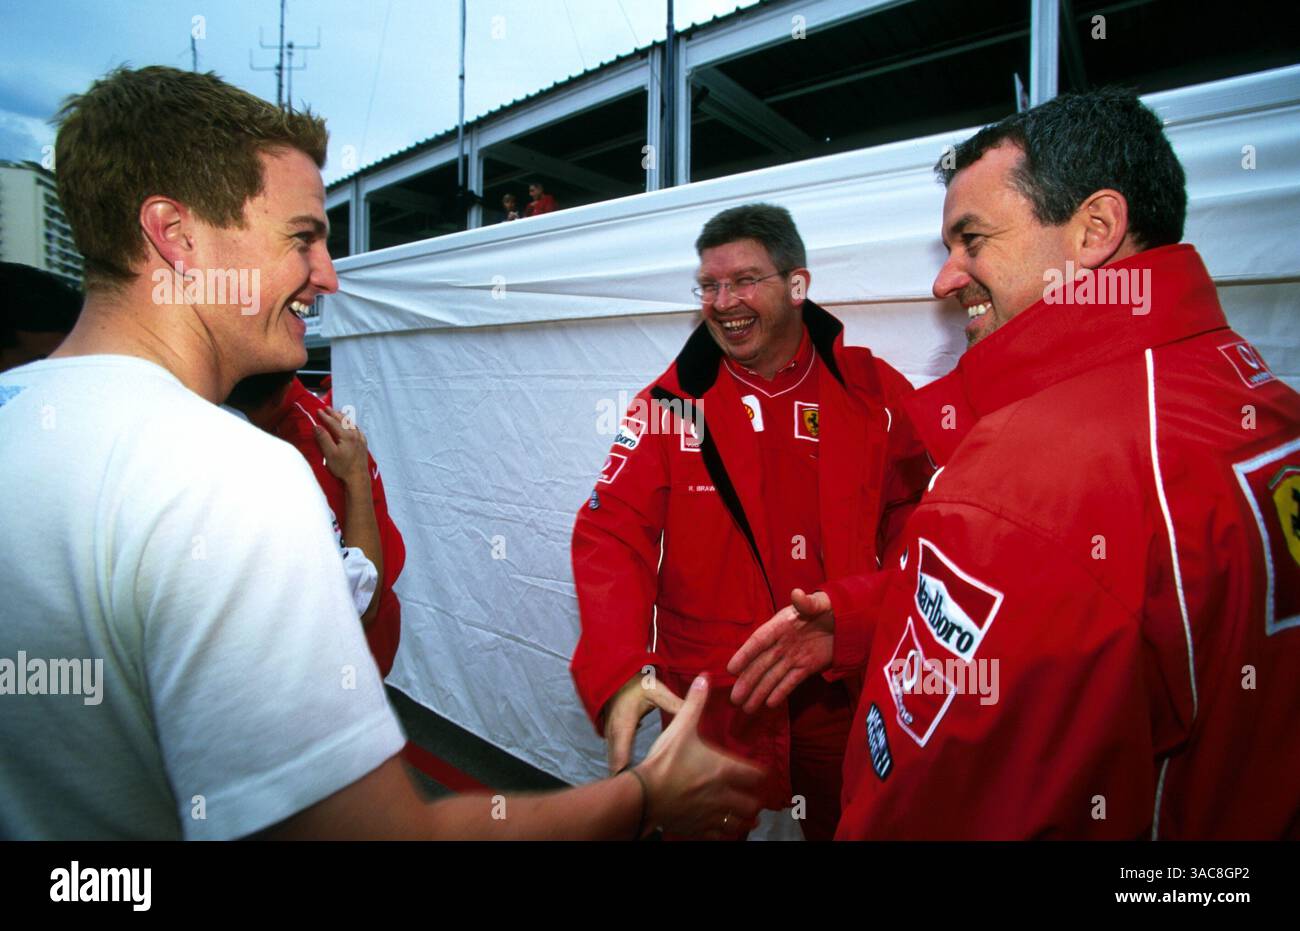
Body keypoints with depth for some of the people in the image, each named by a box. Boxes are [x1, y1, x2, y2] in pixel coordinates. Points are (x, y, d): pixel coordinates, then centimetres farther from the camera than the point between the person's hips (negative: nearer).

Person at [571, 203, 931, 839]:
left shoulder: (875, 392, -3)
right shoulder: (671, 404, -7)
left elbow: (913, 527, 4)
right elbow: (612, 537, -13)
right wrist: (621, 672, -27)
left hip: (844, 694, 2)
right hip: (709, 698, -1)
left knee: (848, 824, 22)